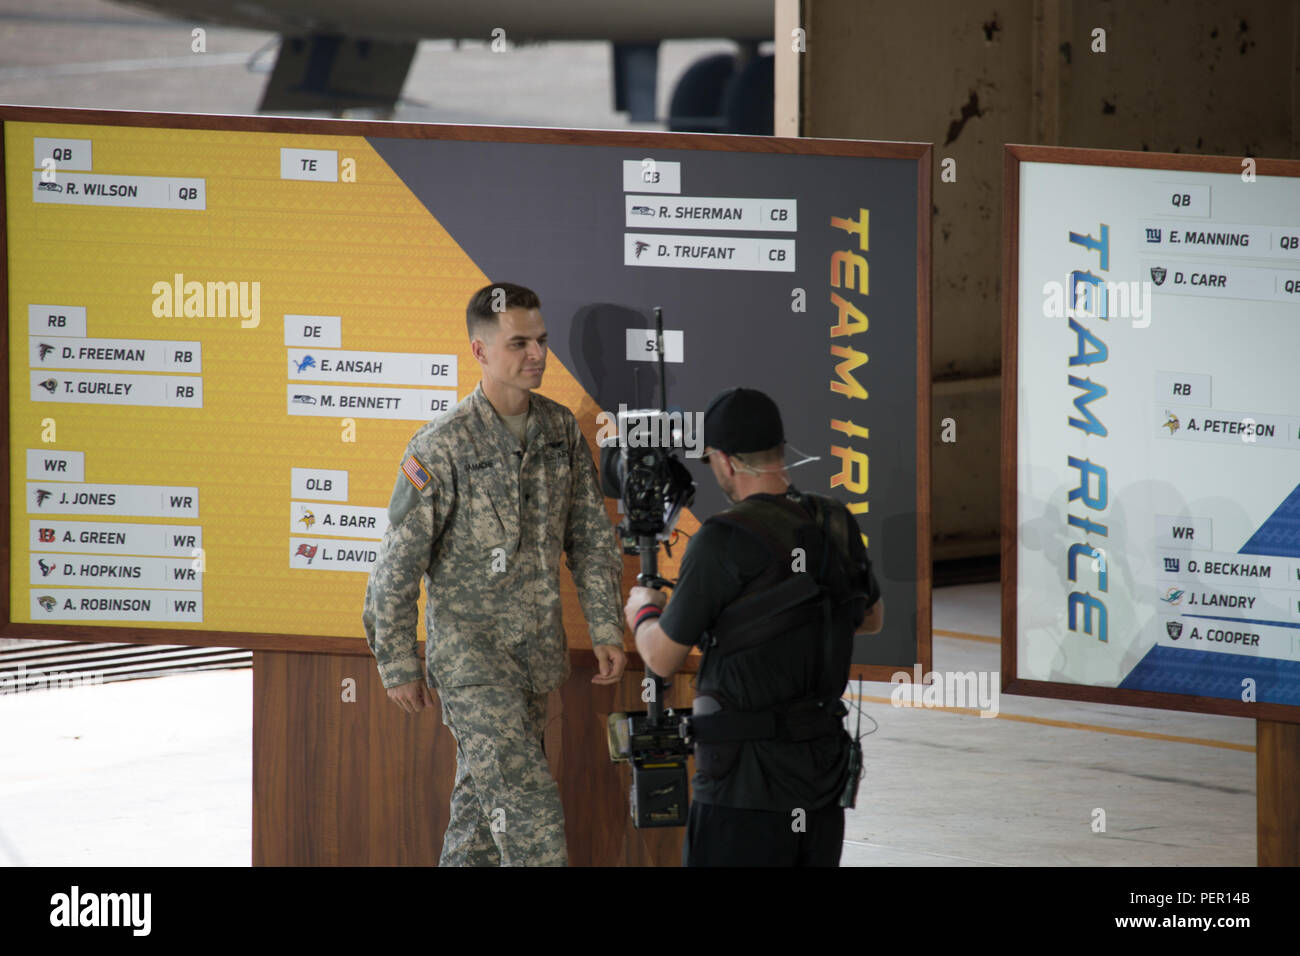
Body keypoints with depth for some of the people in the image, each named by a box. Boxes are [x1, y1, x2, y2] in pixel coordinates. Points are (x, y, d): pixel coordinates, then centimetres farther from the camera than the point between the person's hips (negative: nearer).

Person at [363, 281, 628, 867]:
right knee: (525, 800, -12)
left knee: (483, 795, 16)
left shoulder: (561, 429, 3)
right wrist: (398, 666, -6)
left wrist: (605, 631, 7)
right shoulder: (443, 447, -15)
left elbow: (592, 538, 13)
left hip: (537, 652, 6)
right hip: (470, 655, -6)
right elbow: (398, 565, -9)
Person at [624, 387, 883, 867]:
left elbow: (662, 658, -6)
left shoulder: (723, 543, -16)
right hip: (824, 771, 7)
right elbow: (872, 618, 23)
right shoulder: (836, 525, 4)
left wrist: (642, 612, 15)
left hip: (749, 783, -7)